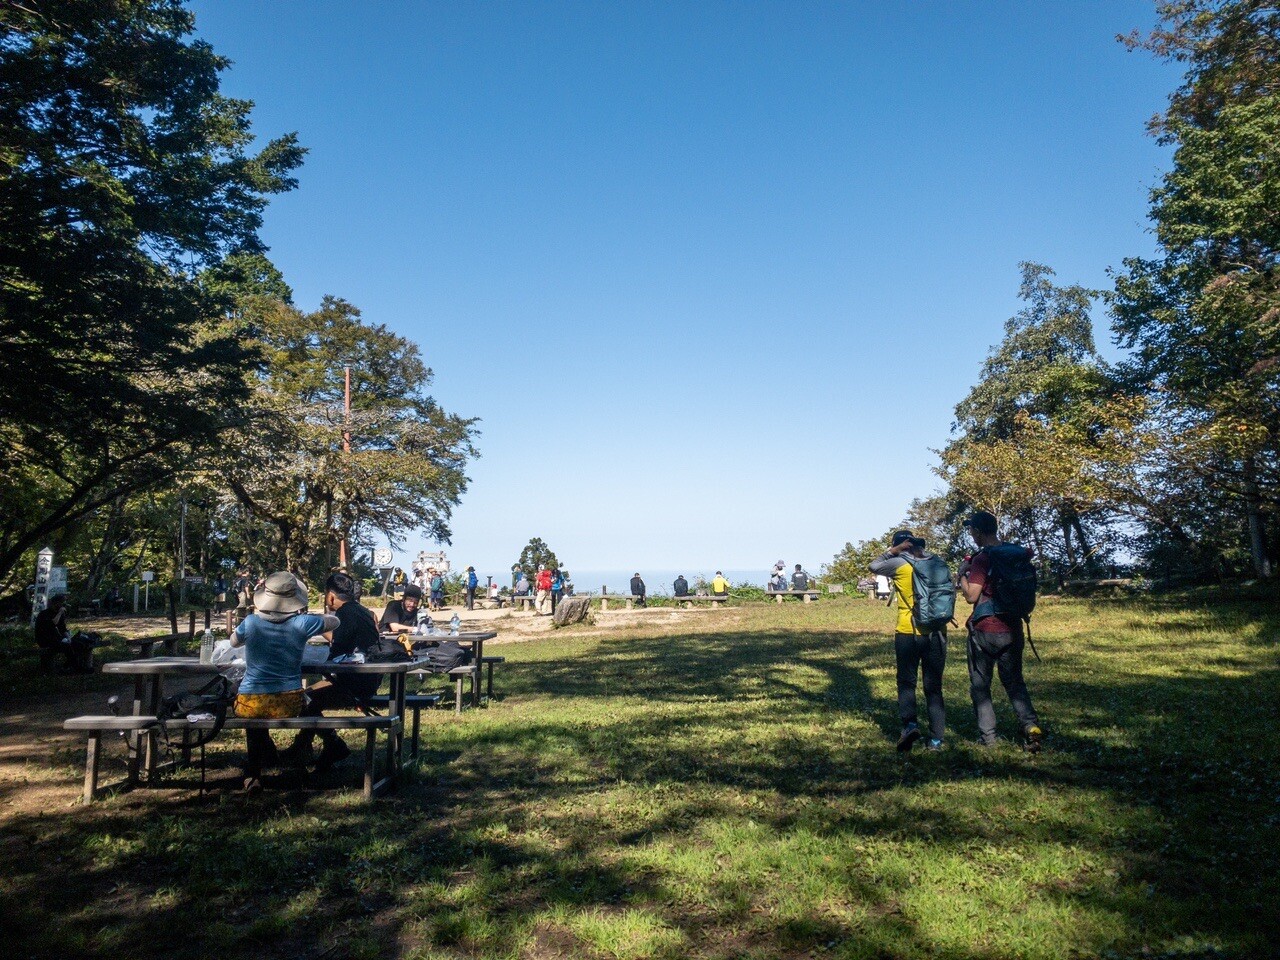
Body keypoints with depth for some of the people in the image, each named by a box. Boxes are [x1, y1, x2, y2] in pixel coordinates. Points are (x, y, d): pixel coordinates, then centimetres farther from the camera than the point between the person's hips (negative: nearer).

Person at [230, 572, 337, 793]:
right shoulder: (301, 624, -10)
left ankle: (254, 772, 33)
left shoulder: (250, 623, -7)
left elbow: (234, 642, 17)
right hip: (289, 705, -1)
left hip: (249, 705, 1)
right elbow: (334, 621, 10)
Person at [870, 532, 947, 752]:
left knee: (906, 682, 8)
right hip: (936, 634, 3)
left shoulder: (900, 564, -6)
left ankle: (910, 723, -13)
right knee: (933, 686, 9)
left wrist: (892, 550, 10)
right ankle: (936, 738, 8)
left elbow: (874, 566, 10)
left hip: (908, 634, -3)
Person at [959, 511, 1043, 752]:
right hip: (1012, 629, 6)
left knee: (980, 685, 7)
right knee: (1014, 682, 14)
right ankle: (1031, 725, -4)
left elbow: (971, 596, -19)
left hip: (985, 631, -6)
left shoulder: (982, 559, -16)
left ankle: (988, 736, 9)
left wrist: (963, 574, -5)